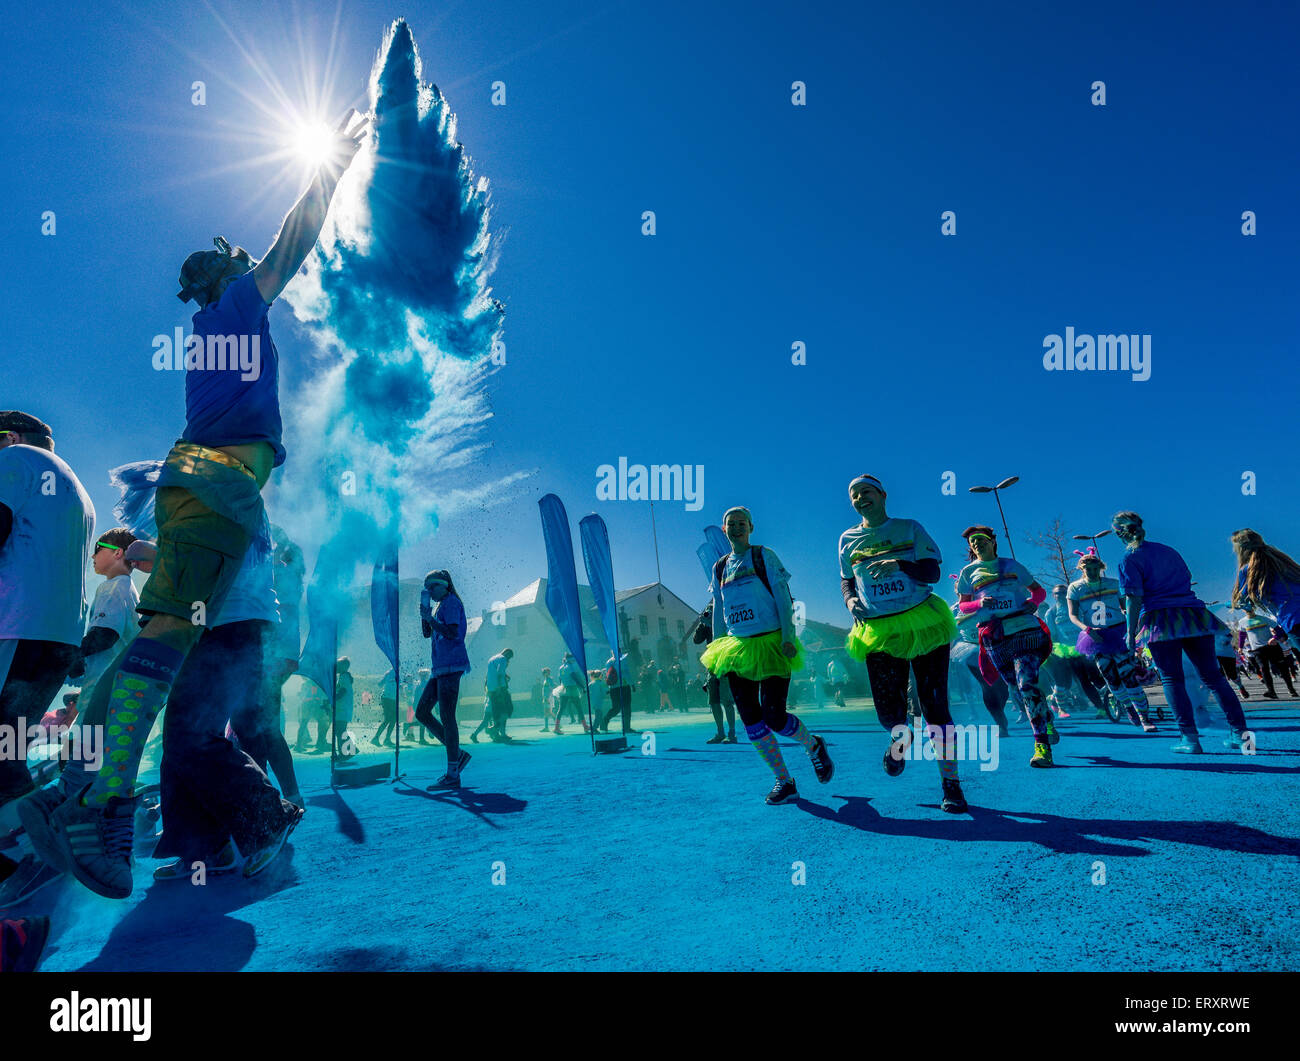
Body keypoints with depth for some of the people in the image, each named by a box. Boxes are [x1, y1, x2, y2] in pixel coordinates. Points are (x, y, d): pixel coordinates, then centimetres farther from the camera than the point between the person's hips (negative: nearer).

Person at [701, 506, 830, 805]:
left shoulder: (764, 556, 1)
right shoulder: (720, 567, 14)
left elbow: (782, 597, -4)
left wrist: (788, 636, -15)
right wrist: (716, 650, 12)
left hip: (770, 643, -5)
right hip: (737, 648, 5)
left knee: (774, 716, -10)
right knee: (751, 721, 0)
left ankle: (814, 746, 22)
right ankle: (784, 783, 12)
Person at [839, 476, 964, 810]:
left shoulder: (910, 528, 5)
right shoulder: (848, 539, 11)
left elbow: (932, 572, -2)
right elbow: (846, 581, 18)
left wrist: (899, 564, -19)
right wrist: (850, 600, -4)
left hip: (923, 624, -2)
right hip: (879, 632, 2)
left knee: (934, 705, -4)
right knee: (889, 713, -5)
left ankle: (951, 784, 9)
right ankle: (901, 738, 33)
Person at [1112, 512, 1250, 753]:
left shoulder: (1129, 560, -2)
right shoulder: (1168, 550, 17)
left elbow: (1134, 599, -9)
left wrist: (1130, 632, -6)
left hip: (1161, 620, -5)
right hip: (1194, 615, 5)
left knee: (1172, 680, 0)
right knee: (1212, 676, 9)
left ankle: (1190, 739, -5)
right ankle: (1240, 733, 6)